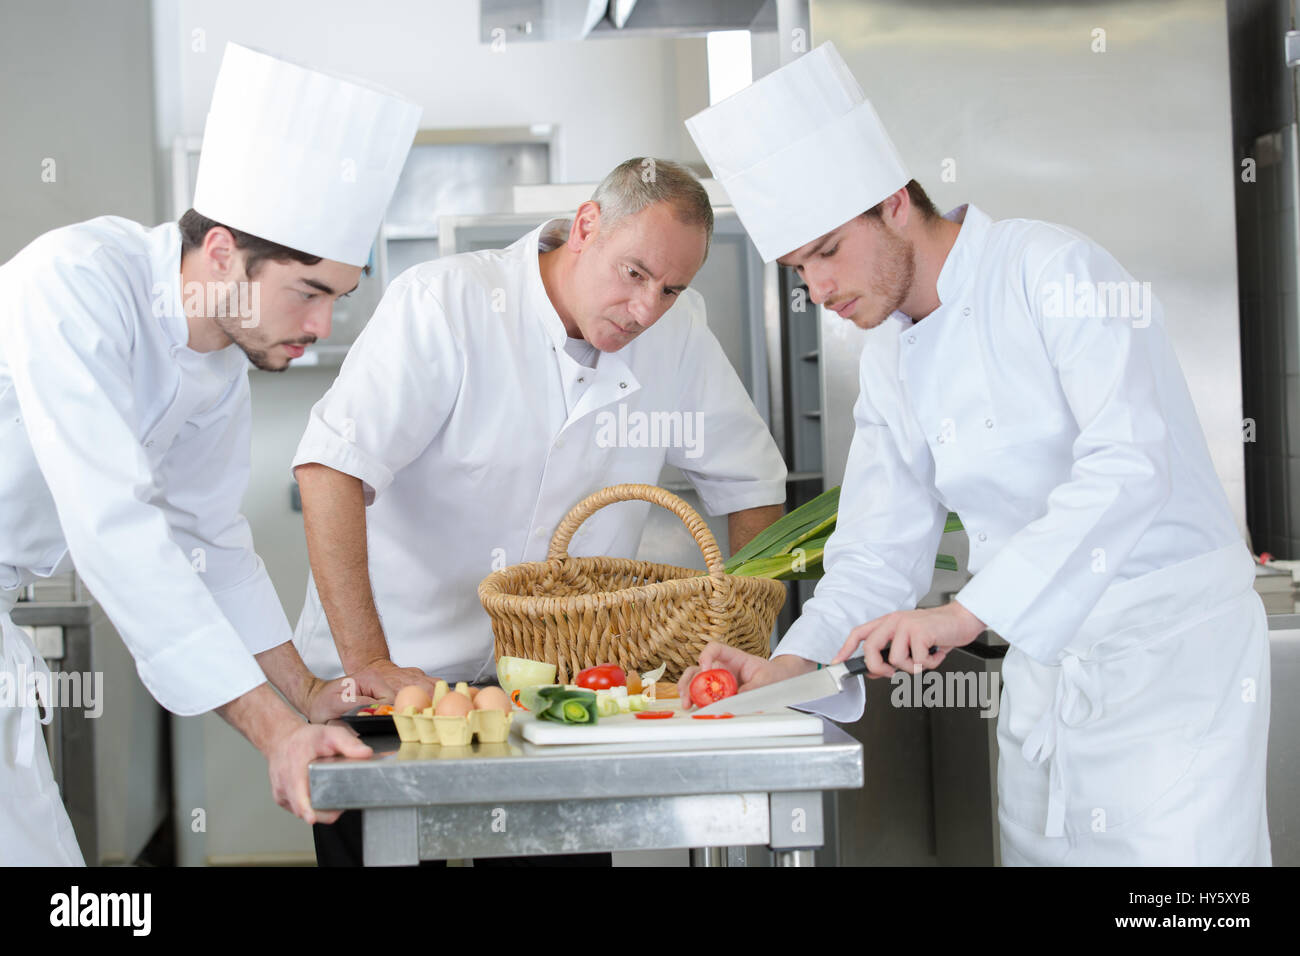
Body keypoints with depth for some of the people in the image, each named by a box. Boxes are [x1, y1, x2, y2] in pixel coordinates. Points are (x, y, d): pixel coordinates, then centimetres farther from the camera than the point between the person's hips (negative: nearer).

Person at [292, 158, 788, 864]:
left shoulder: (678, 331, -3)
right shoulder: (444, 304, -16)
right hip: (392, 683, -3)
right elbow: (330, 470, -24)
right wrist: (368, 662, -30)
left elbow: (750, 483, 9)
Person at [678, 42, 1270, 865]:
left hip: (1174, 645, -6)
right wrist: (792, 667, -6)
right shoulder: (891, 358, 7)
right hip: (1041, 658, 7)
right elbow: (882, 550, 10)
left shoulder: (1055, 273, -15)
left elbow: (1131, 466, -27)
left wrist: (965, 613, -32)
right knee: (1041, 847, 11)